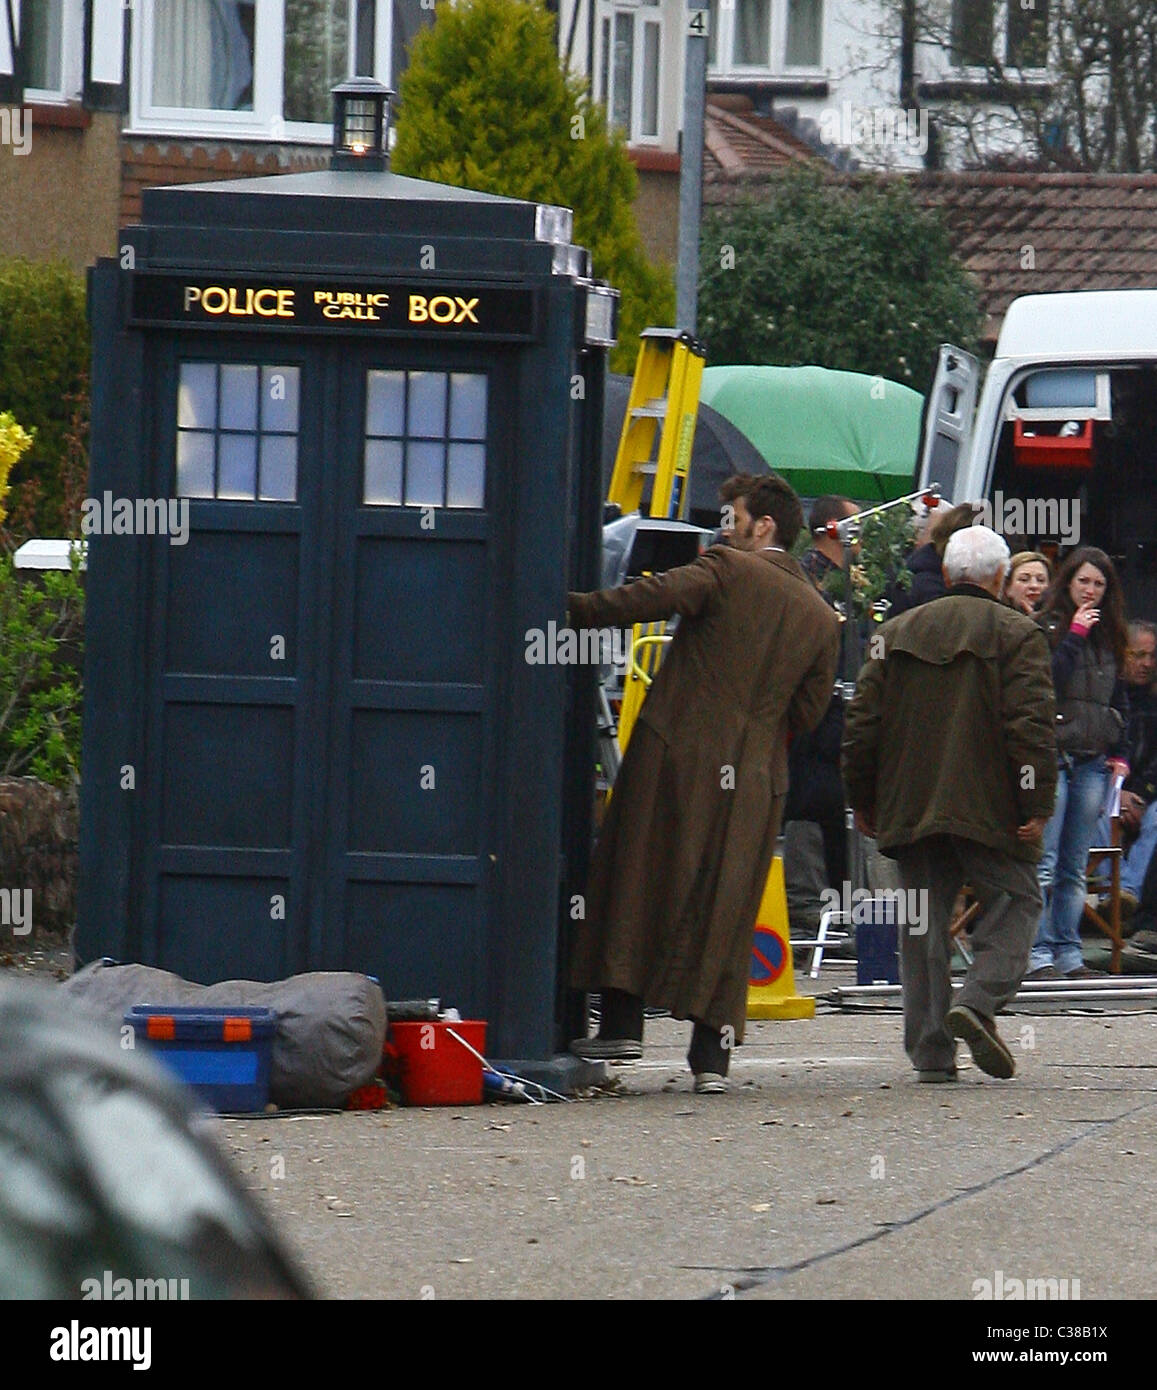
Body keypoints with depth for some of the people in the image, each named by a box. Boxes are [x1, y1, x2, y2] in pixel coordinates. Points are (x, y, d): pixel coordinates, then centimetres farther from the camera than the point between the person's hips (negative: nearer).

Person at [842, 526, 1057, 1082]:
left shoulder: (895, 634, 11)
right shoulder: (1016, 635, -2)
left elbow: (862, 723, 10)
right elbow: (1032, 726, -10)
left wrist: (862, 802, 17)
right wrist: (1037, 806, -8)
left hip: (910, 808, 4)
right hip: (989, 808, -4)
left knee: (922, 921, 7)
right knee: (1014, 901, 7)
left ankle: (930, 1051, 3)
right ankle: (979, 999, -16)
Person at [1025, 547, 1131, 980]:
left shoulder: (1107, 636, 17)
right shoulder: (1046, 629, -1)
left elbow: (1117, 700, 23)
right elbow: (1048, 684, -15)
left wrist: (1118, 753, 14)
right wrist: (1075, 636, -15)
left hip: (1091, 761, 6)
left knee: (1076, 867, 6)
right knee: (1044, 863, -10)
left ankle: (1068, 956, 7)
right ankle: (1039, 956, -12)